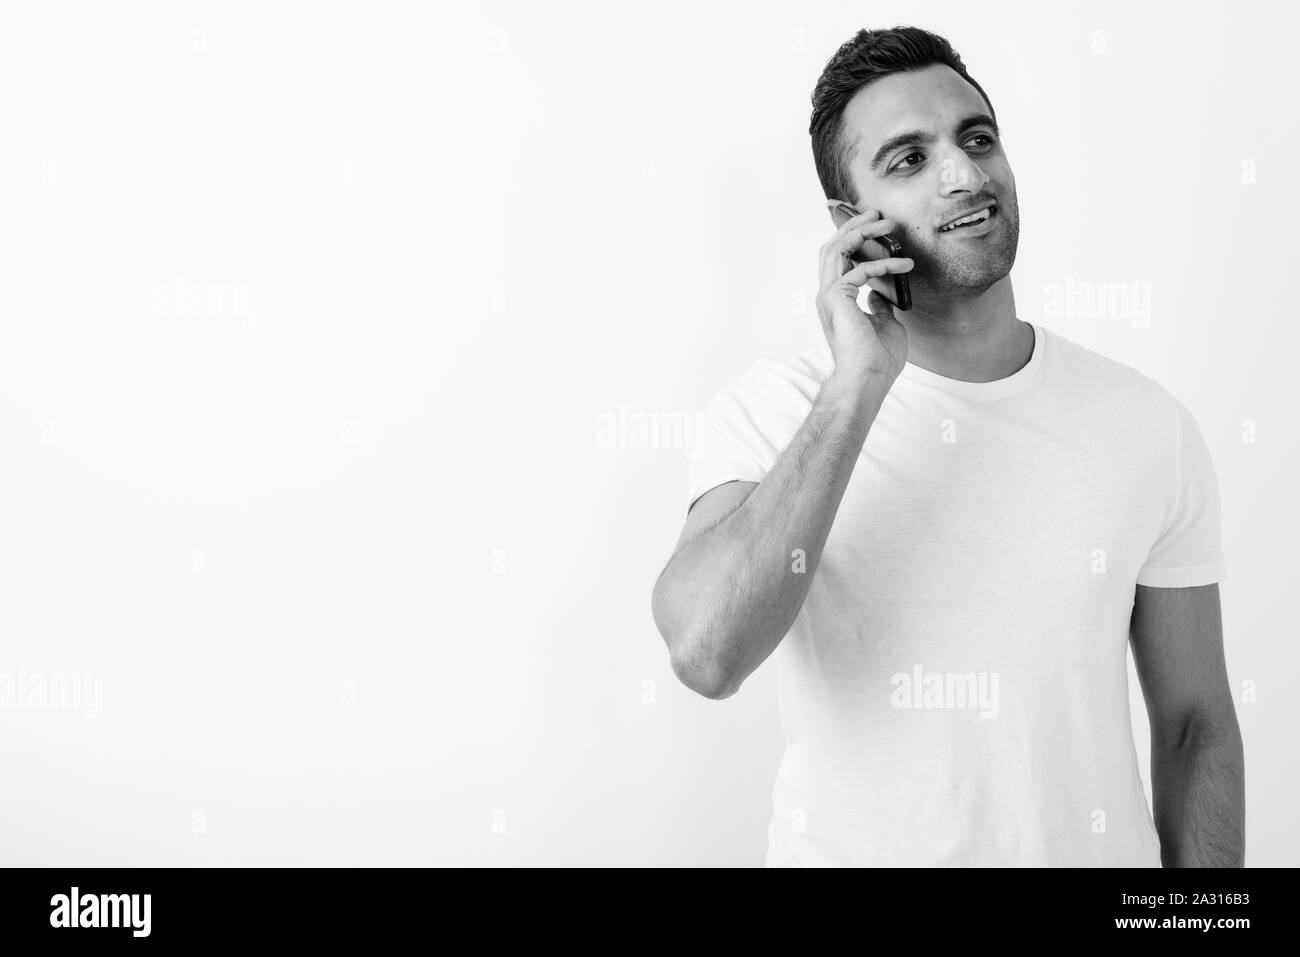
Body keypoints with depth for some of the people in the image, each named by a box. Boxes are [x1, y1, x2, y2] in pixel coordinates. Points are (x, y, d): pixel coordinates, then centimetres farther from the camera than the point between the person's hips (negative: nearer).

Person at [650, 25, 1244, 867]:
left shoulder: (1150, 426, -9)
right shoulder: (768, 410, -13)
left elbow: (1196, 726, -2)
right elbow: (706, 655, -29)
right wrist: (857, 387, -28)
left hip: (1089, 850, 2)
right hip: (843, 847, -1)